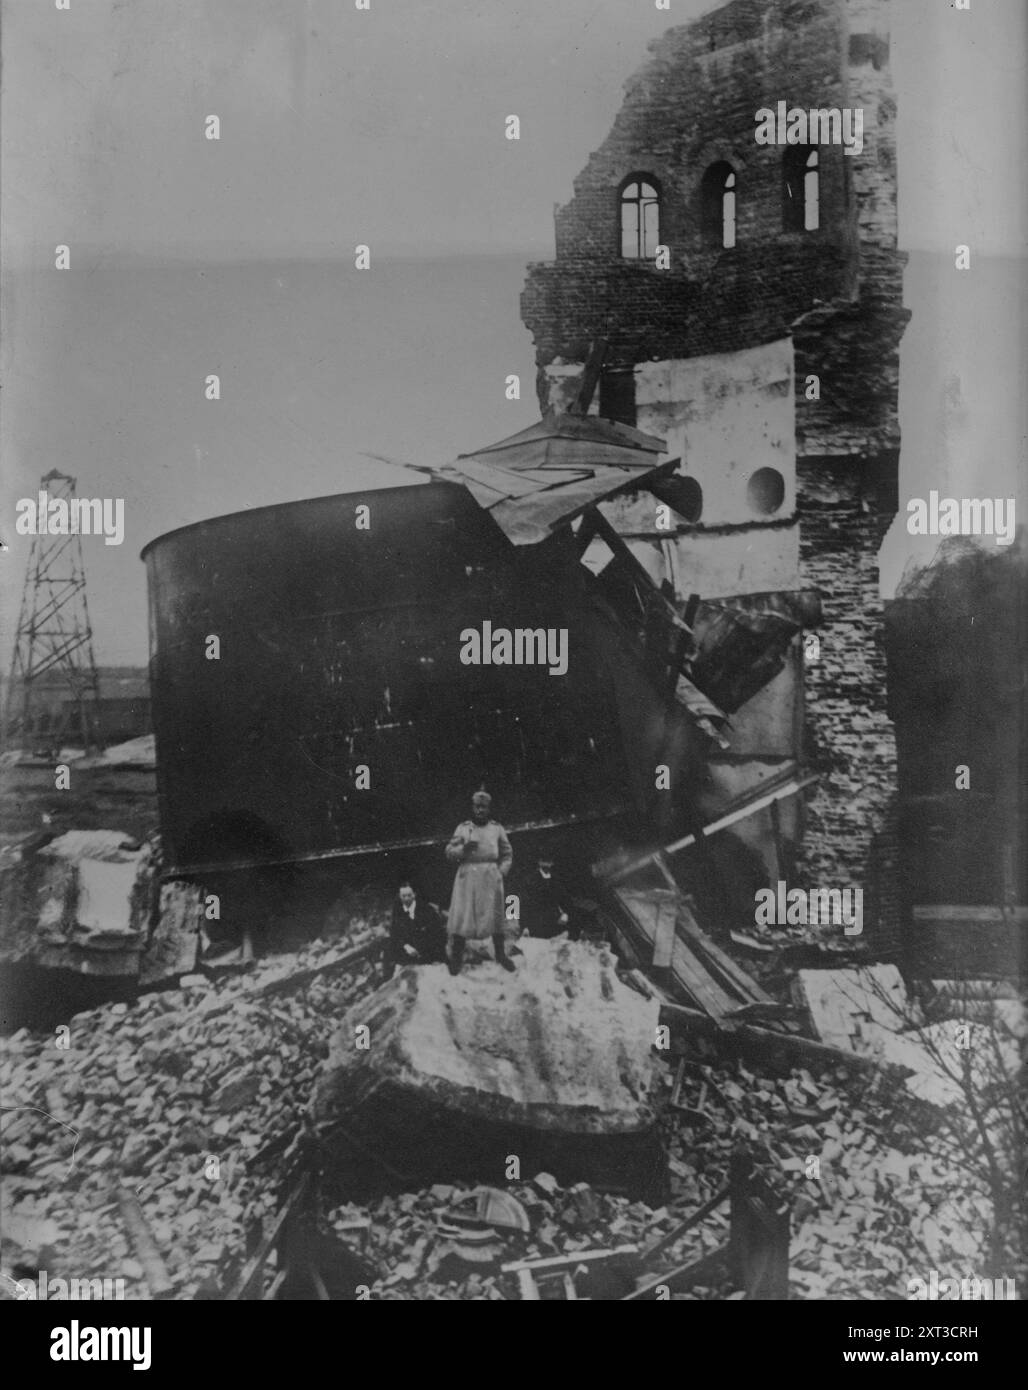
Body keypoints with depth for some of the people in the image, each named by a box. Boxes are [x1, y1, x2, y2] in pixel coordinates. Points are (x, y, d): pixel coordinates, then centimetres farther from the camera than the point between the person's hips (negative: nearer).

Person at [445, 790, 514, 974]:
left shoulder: (497, 828, 7)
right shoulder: (463, 828, 5)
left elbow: (507, 854, 13)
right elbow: (449, 852, 3)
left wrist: (502, 871, 0)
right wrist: (463, 849, -15)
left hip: (491, 877, 1)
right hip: (467, 876, -1)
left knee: (495, 915, 6)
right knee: (461, 915, -4)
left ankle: (500, 954, 21)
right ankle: (456, 957, 6)